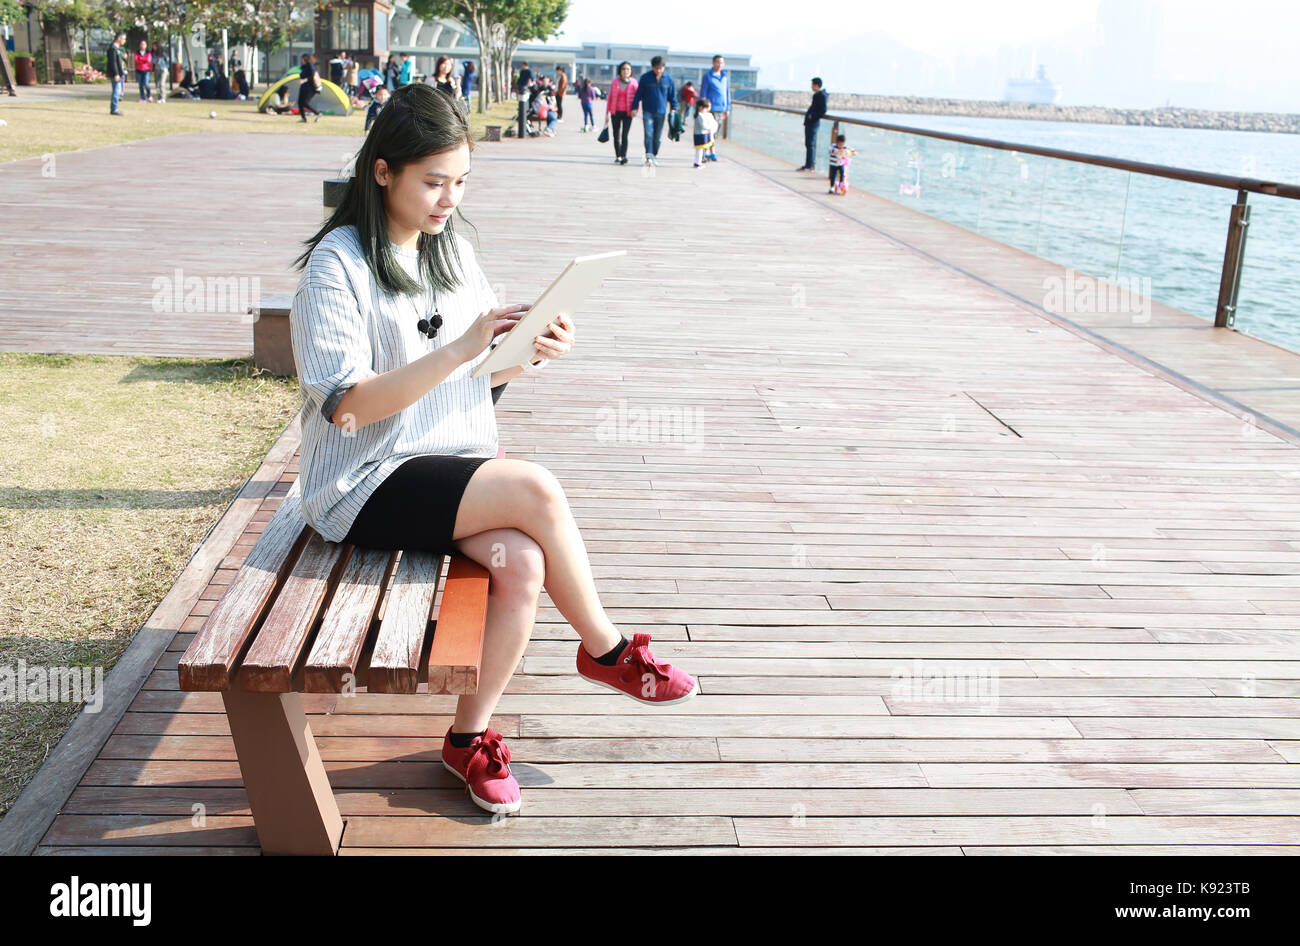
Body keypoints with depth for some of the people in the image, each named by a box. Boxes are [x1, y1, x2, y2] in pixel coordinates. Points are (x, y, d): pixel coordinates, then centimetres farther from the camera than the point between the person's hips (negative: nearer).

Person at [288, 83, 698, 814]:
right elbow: (347, 405, -18)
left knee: (522, 563, -23)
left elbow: (482, 376, 17)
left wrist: (529, 355, -6)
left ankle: (470, 737, -2)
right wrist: (461, 349, -26)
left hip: (455, 467, 6)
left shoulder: (454, 252, 10)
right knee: (536, 489, -26)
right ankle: (607, 651, -3)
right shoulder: (337, 264, -10)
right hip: (366, 486, -6)